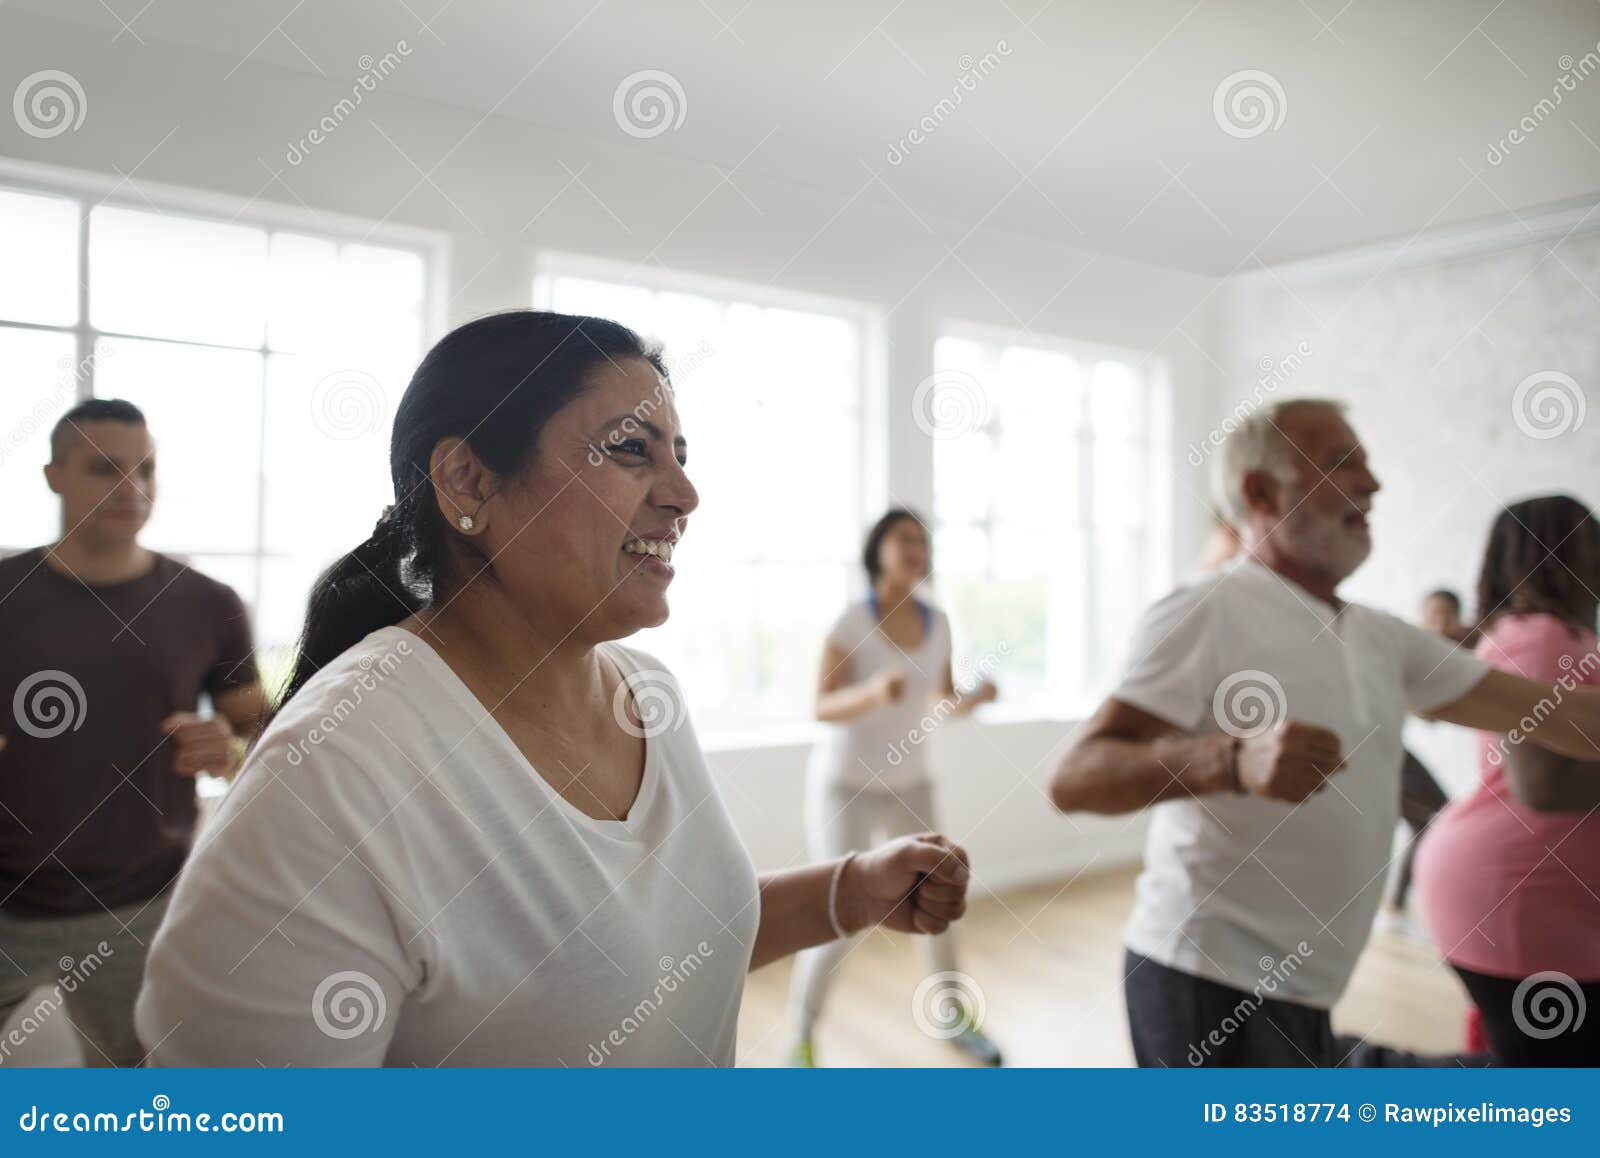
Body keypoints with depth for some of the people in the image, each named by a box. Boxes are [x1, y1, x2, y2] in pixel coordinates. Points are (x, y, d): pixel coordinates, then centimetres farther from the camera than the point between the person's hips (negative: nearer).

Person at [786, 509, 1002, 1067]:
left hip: (908, 782, 5)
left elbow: (942, 704, 4)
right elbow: (823, 708, -22)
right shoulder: (851, 621, -19)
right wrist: (874, 691, -40)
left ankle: (953, 1016, 33)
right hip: (844, 781, -5)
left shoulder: (938, 623, -4)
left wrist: (975, 696, -17)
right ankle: (800, 1039, 11)